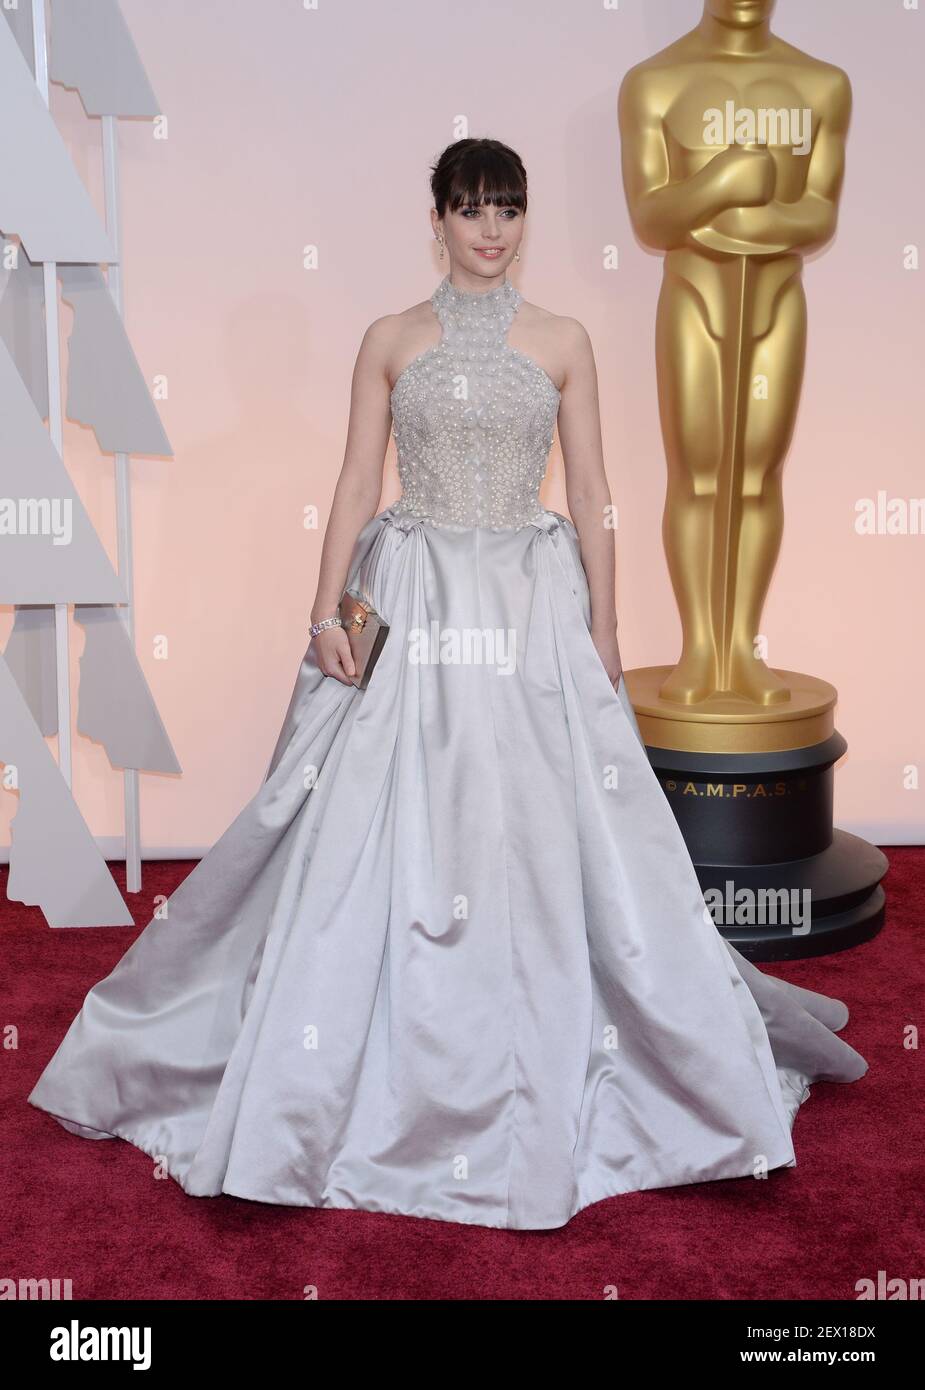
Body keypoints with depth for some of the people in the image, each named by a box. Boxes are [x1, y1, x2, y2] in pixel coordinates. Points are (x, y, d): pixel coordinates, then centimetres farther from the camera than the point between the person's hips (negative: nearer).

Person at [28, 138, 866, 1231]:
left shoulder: (562, 343, 6)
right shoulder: (391, 341, 7)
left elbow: (590, 500, 5)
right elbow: (357, 486, 4)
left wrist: (602, 629, 0)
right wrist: (327, 611, -5)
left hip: (531, 608, 0)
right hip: (409, 602, 0)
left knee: (541, 839, 1)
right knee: (382, 842, 1)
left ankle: (539, 1086, 18)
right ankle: (376, 1083, 17)